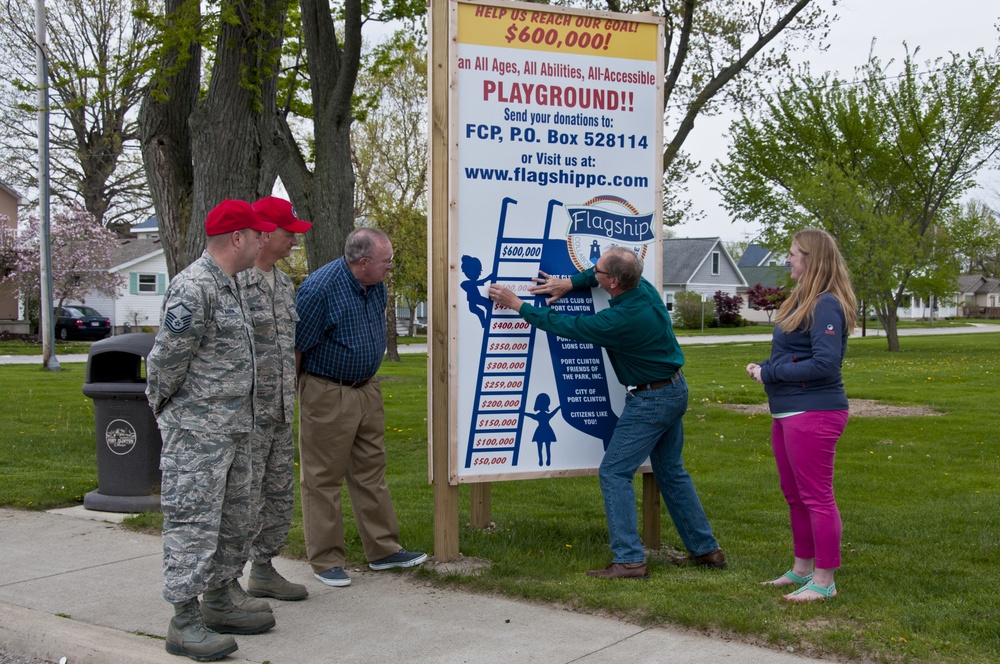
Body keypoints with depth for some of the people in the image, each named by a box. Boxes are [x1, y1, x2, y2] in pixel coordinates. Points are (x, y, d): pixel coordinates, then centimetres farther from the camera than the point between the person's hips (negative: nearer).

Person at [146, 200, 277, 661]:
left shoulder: (227, 285, 16)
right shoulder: (192, 287, -18)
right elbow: (166, 357, -17)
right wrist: (162, 406, -4)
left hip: (233, 429, 10)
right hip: (197, 431, -10)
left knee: (232, 519, 15)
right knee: (194, 521, -6)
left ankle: (219, 604, 26)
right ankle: (184, 622, -1)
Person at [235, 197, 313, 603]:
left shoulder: (284, 284, 14)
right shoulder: (234, 283, -14)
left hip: (280, 414, 9)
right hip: (246, 415, -9)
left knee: (280, 496, 14)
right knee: (244, 499, -3)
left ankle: (263, 570, 27)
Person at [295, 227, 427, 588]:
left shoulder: (376, 286, 3)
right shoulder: (320, 288, -22)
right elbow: (296, 346, -16)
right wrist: (290, 396, -9)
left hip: (367, 389, 8)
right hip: (326, 394, -8)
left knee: (371, 470, 13)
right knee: (323, 478, 2)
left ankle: (383, 549, 22)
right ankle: (326, 561, 11)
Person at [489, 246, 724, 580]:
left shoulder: (621, 320, -28)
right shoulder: (644, 287, -4)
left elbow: (566, 327, -18)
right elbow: (601, 275, 18)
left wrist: (517, 304, -10)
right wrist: (569, 283, 6)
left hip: (650, 400, -10)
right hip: (675, 391, 10)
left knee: (614, 473, -5)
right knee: (671, 471, 18)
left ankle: (630, 560, -7)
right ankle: (706, 549, 25)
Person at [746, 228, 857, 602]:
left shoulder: (826, 306, -17)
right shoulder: (802, 301, 14)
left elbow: (825, 362, -24)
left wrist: (771, 372, -16)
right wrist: (764, 368, 1)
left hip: (814, 413, -11)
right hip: (788, 412, 11)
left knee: (816, 496, -3)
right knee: (794, 495, 19)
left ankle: (824, 582, 7)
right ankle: (802, 568, 32)